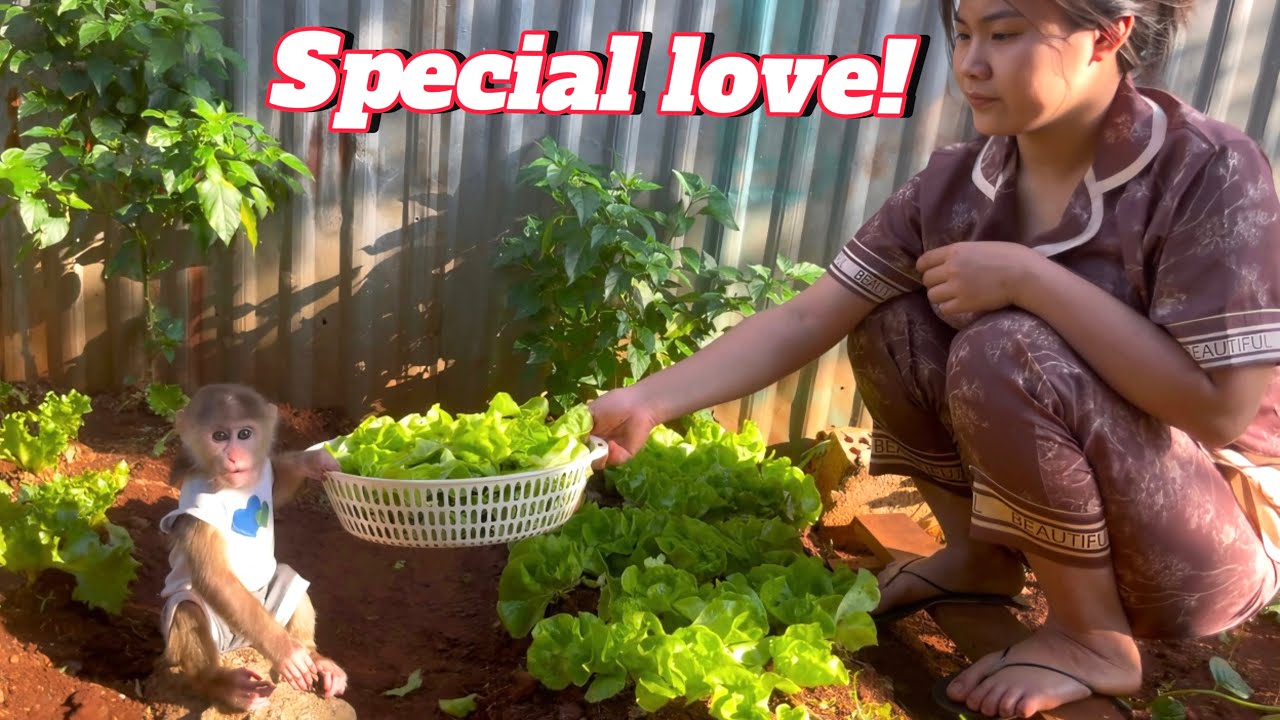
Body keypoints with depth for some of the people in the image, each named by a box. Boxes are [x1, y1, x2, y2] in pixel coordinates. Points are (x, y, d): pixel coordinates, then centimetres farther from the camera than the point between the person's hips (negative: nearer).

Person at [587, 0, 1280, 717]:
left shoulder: (1212, 174, -22)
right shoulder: (956, 183, -7)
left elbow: (1221, 408, -28)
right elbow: (806, 319, -10)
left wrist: (1029, 277, -30)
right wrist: (650, 401, -20)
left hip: (1218, 534, -5)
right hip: (1054, 501, 5)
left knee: (1004, 351, -29)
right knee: (889, 323, -9)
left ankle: (1094, 639, -8)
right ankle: (984, 557, 9)